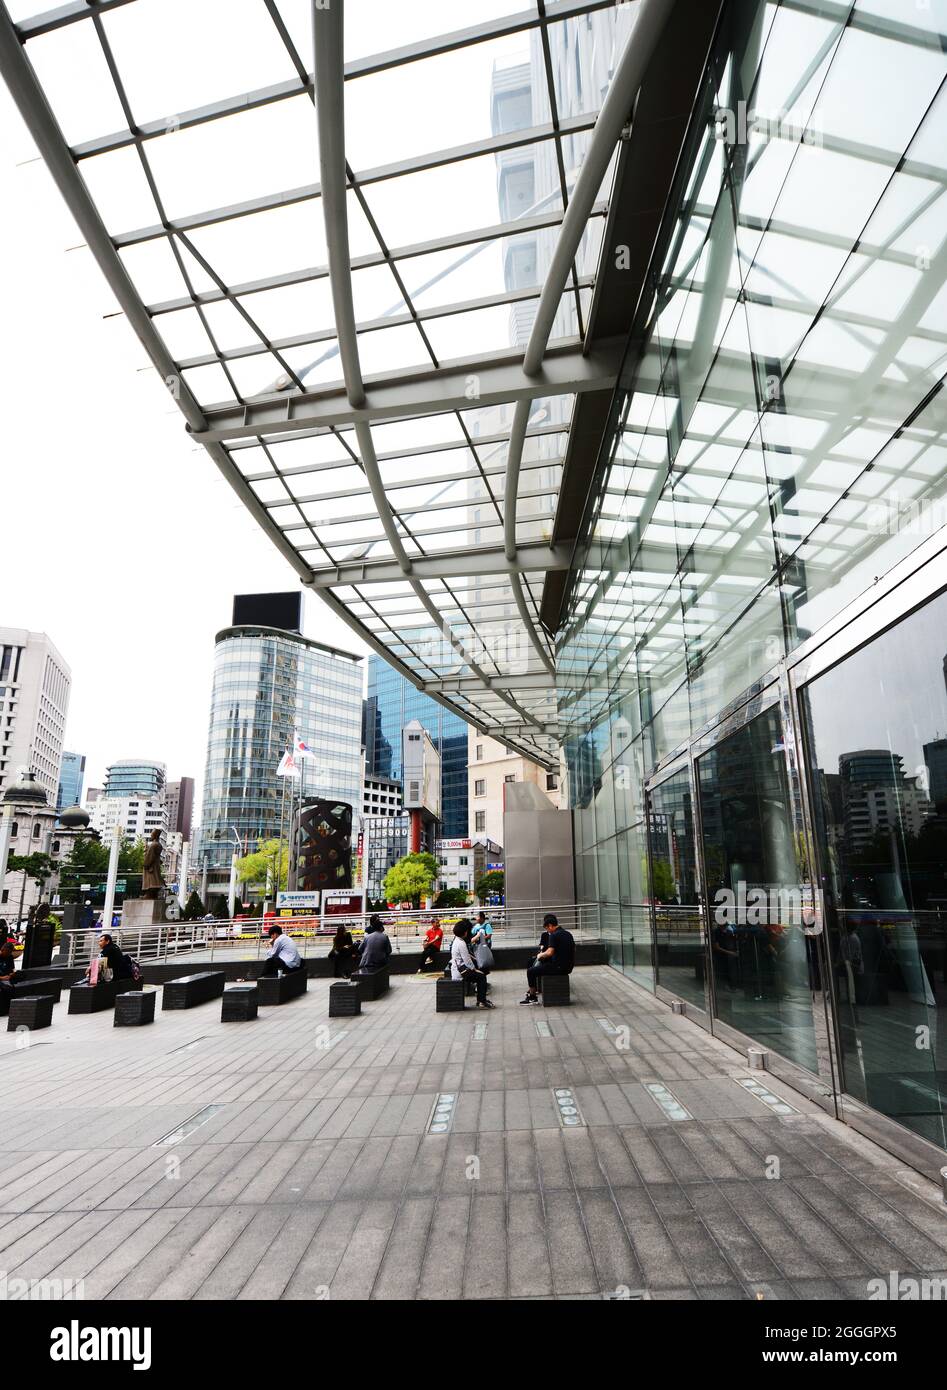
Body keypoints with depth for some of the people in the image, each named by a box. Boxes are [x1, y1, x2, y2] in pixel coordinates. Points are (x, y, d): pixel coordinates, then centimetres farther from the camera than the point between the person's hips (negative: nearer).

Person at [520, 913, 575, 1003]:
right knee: (540, 966, 30)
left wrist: (540, 955, -5)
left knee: (530, 972, 0)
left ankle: (533, 998, 7)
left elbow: (550, 952, -25)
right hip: (568, 968, 9)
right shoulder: (568, 934, 11)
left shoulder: (554, 935, -15)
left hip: (558, 967, -9)